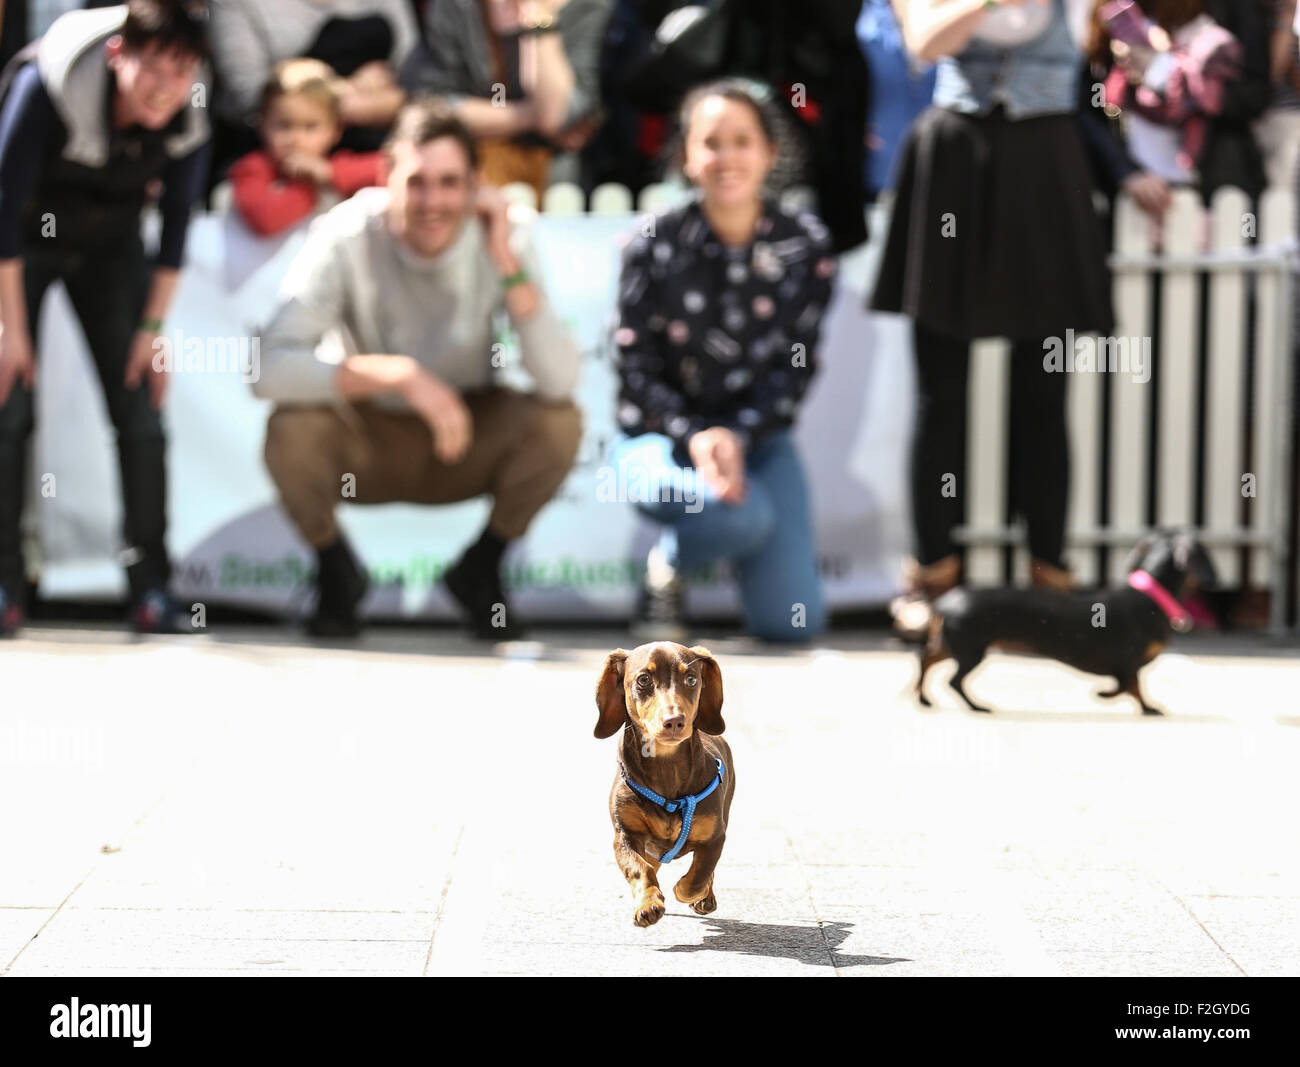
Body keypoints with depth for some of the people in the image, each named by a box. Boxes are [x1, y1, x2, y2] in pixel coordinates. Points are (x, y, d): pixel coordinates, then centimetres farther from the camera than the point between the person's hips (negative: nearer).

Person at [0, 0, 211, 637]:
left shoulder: (188, 121, -20)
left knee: (140, 410, -6)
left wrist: (154, 327, -3)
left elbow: (175, 224, -5)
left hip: (109, 244, 3)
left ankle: (151, 589, -3)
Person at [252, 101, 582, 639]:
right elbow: (270, 369, -34)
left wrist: (509, 264, -34)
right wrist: (401, 375, -43)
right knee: (291, 427, -32)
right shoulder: (346, 236, -22)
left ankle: (481, 570, 1)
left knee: (558, 421, -27)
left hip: (468, 444, 1)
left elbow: (559, 380, -28)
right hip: (369, 445, -1)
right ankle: (336, 572, 0)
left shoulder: (505, 232, -18)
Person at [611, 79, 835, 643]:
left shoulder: (805, 246, -4)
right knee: (741, 513, -37)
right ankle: (665, 566, -2)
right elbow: (636, 372, -9)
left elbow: (795, 370, -5)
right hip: (661, 436, -2)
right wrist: (694, 439, -25)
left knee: (794, 622, -13)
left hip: (756, 436, 2)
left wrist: (737, 438, -20)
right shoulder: (656, 247, -9)